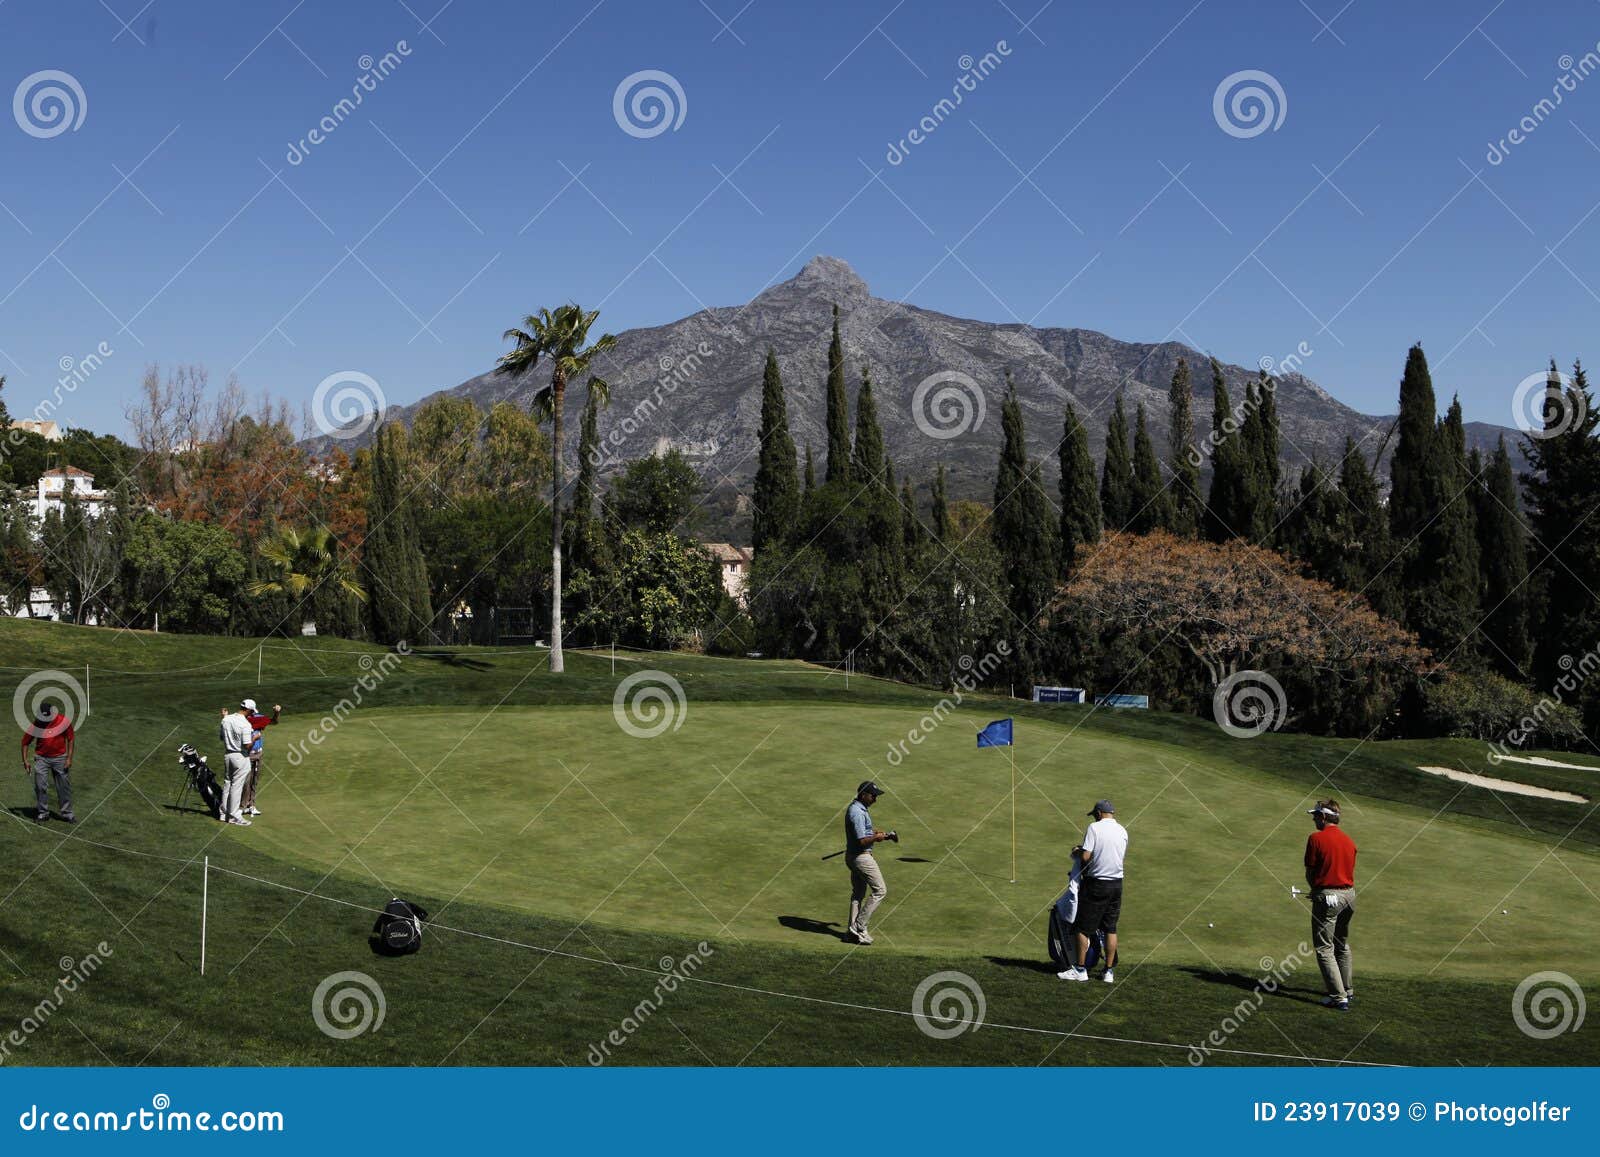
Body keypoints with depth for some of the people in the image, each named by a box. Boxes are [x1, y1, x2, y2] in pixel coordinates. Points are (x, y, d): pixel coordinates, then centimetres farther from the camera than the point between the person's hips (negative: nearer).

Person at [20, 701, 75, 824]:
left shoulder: (64, 721, -12)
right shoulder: (36, 724, -11)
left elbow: (71, 739, -2)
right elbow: (25, 742, 0)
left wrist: (69, 758, -6)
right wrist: (25, 761, -5)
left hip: (60, 758, 0)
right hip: (41, 758, 0)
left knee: (64, 786, 6)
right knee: (40, 787, 2)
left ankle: (67, 814, 18)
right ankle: (42, 813, 19)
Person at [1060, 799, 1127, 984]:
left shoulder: (1094, 828, -10)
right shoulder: (1122, 831, 6)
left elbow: (1086, 857, -16)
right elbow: (1121, 855, 14)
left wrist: (1079, 851, 7)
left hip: (1096, 883, -5)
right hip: (1116, 883, 5)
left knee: (1084, 927, 3)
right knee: (1111, 928, 10)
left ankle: (1080, 969, 6)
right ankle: (1109, 971, 11)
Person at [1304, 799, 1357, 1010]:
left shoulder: (1316, 838, -10)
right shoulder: (1349, 841, 8)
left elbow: (1309, 872, -6)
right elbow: (1351, 870, 11)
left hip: (1327, 896, -7)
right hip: (1349, 894, 7)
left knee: (1325, 949, -2)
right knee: (1342, 945, 23)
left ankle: (1338, 997, -7)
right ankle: (1347, 989, 33)